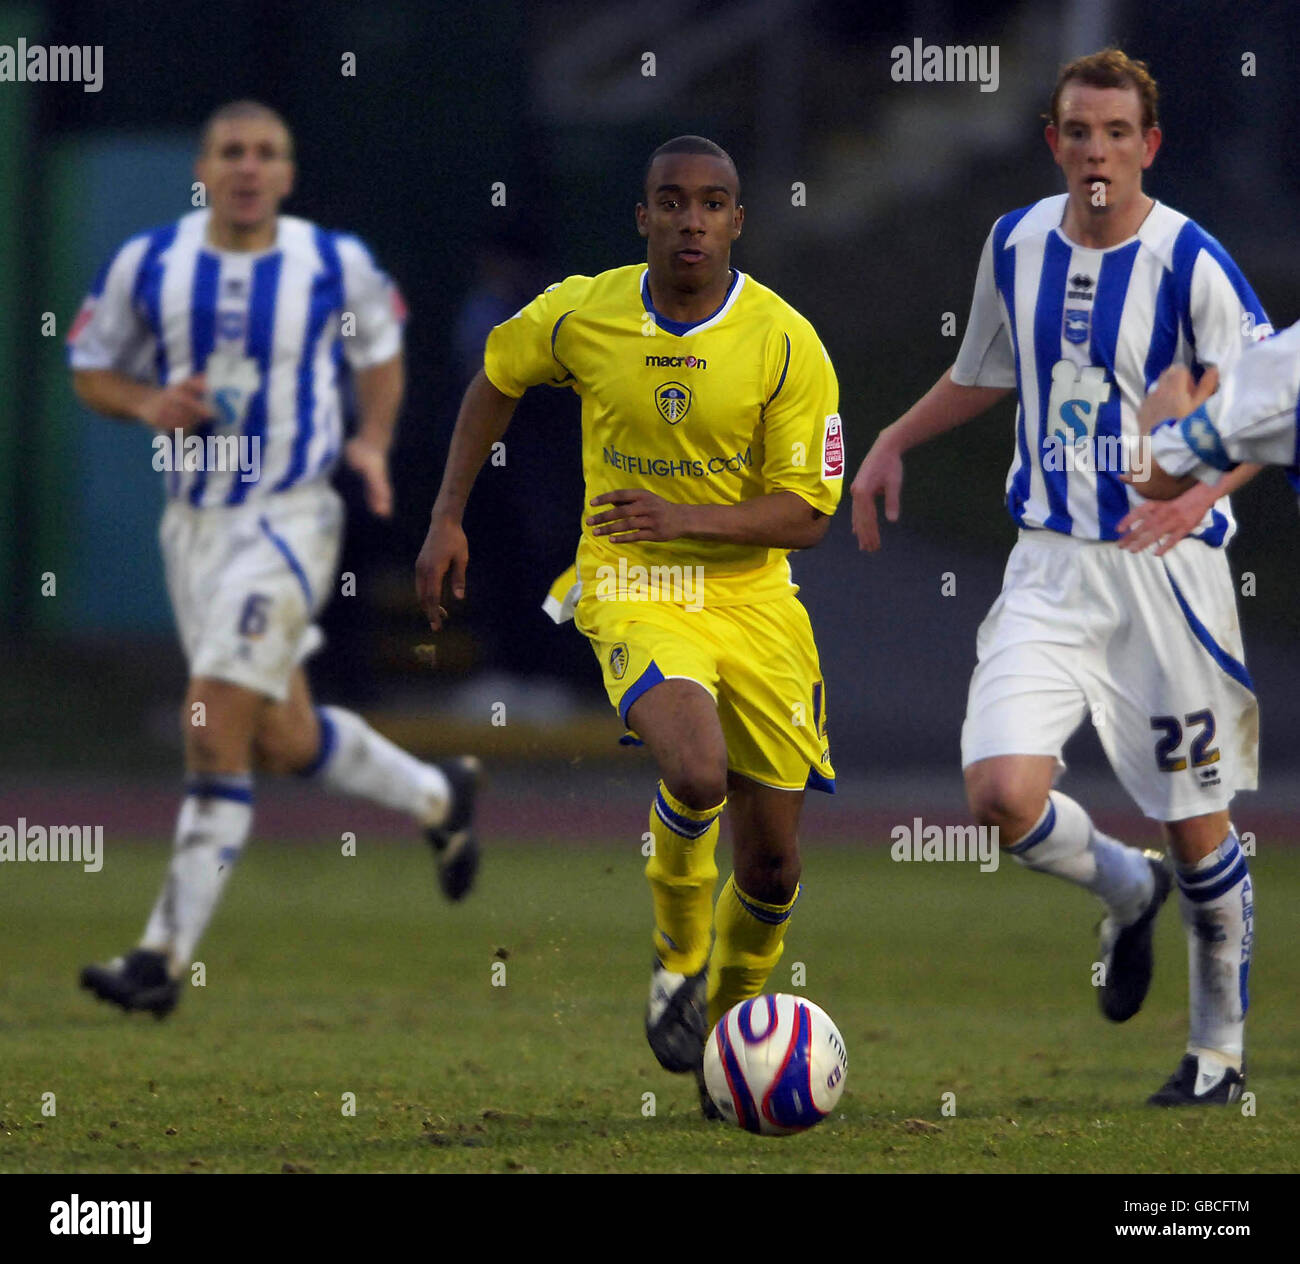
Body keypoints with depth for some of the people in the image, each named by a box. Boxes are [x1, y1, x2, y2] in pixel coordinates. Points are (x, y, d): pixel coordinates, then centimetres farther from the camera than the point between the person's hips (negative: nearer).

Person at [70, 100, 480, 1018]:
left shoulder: (336, 264, -5)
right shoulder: (148, 264, -1)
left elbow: (380, 346, 13)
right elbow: (91, 365, 10)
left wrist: (374, 442, -2)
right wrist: (146, 403, -11)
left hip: (289, 520, -4)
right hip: (195, 522, 5)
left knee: (215, 729, -15)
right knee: (281, 737, 15)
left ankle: (167, 956, -12)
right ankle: (437, 797, 43)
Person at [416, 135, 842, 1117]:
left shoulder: (787, 344, -11)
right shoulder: (581, 316, -6)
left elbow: (806, 514, -10)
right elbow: (497, 380, 15)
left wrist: (682, 518, -25)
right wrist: (448, 519, 10)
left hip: (751, 594, 1)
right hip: (632, 592, -1)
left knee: (771, 860, 5)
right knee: (696, 774, -30)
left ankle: (726, 1023, 34)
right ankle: (677, 955, 0)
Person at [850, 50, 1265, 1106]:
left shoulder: (1188, 261, -10)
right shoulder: (1016, 244, 5)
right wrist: (893, 443, 17)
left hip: (1168, 570, -3)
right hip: (1050, 570, 4)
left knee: (1195, 824, 3)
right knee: (1004, 796, -15)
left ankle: (1220, 1050, 23)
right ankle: (1126, 891, 18)